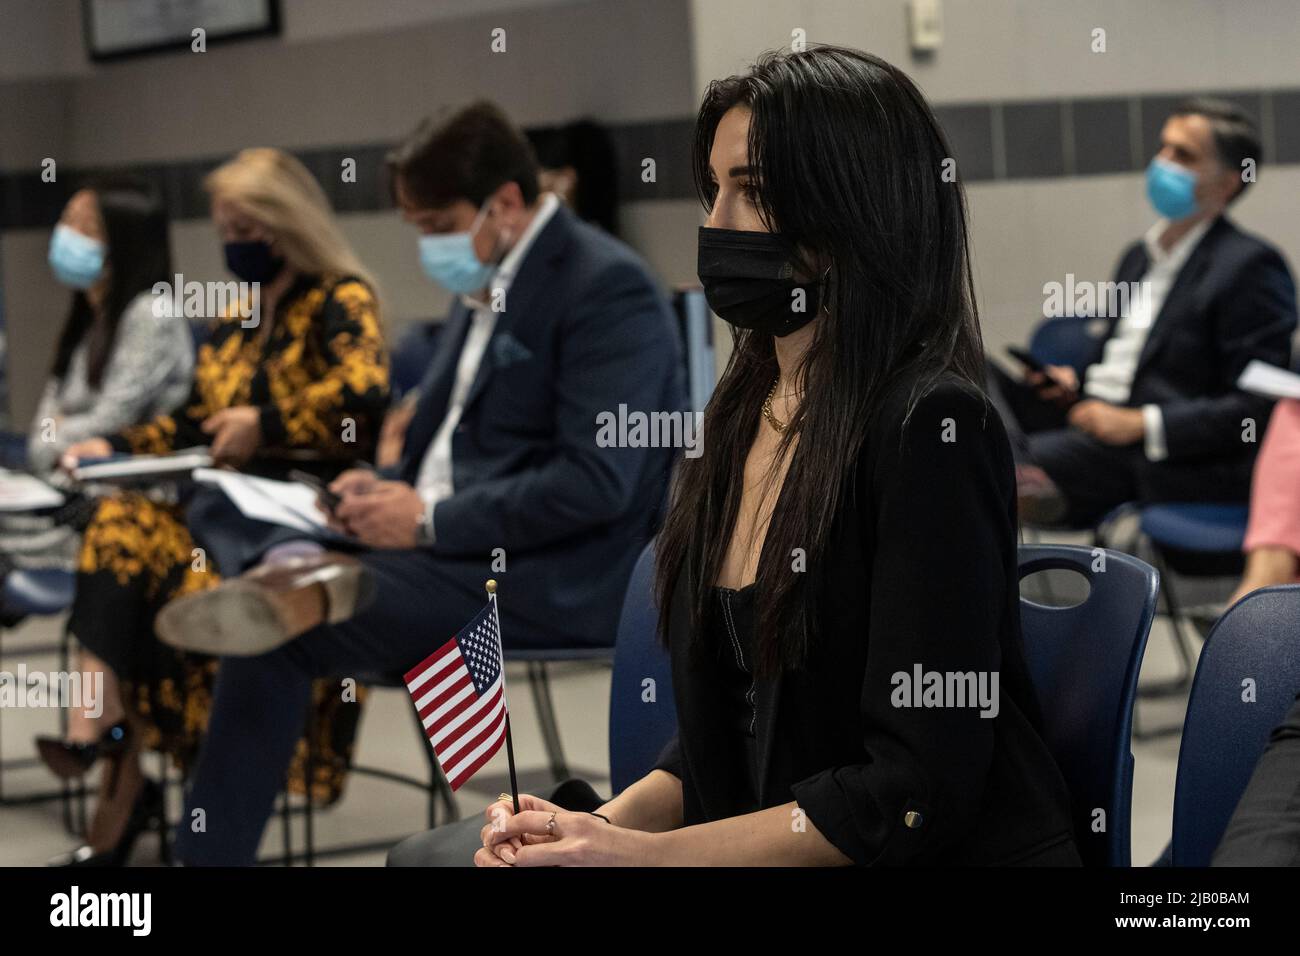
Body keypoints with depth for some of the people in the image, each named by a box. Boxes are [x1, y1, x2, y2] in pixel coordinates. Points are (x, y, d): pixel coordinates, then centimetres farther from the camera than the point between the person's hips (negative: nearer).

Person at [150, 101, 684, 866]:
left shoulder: (606, 287, -12)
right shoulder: (489, 287, 15)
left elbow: (596, 484, -21)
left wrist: (431, 519, -17)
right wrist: (390, 492, 2)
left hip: (563, 576, -8)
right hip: (467, 551, 8)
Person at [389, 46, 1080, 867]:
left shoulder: (930, 430, -15)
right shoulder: (742, 415, 10)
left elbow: (919, 787, -20)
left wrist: (646, 854, -21)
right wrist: (605, 823, -5)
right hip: (758, 845, 8)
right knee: (433, 853, 0)